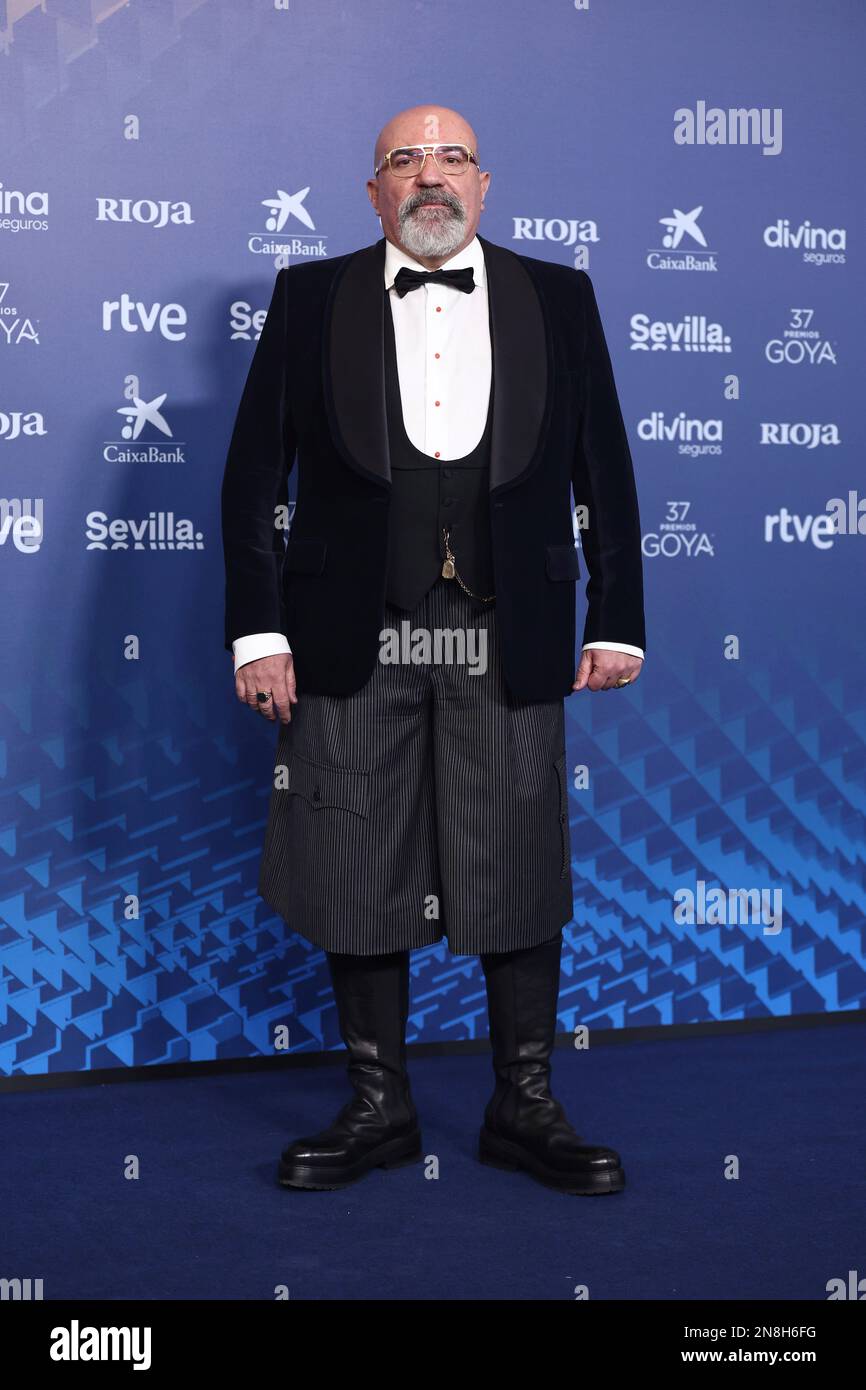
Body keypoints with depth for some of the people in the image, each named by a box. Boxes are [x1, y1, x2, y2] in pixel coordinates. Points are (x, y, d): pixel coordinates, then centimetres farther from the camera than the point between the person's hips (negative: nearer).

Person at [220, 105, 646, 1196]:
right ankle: (378, 1107, 23)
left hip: (509, 645, 0)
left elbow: (604, 471, 9)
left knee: (522, 879, 5)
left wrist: (618, 622, 4)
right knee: (359, 880, 6)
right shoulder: (310, 298, 7)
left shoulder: (557, 298, 9)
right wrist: (257, 630, -4)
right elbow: (254, 472, 4)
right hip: (352, 645, 0)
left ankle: (524, 1108, 21)